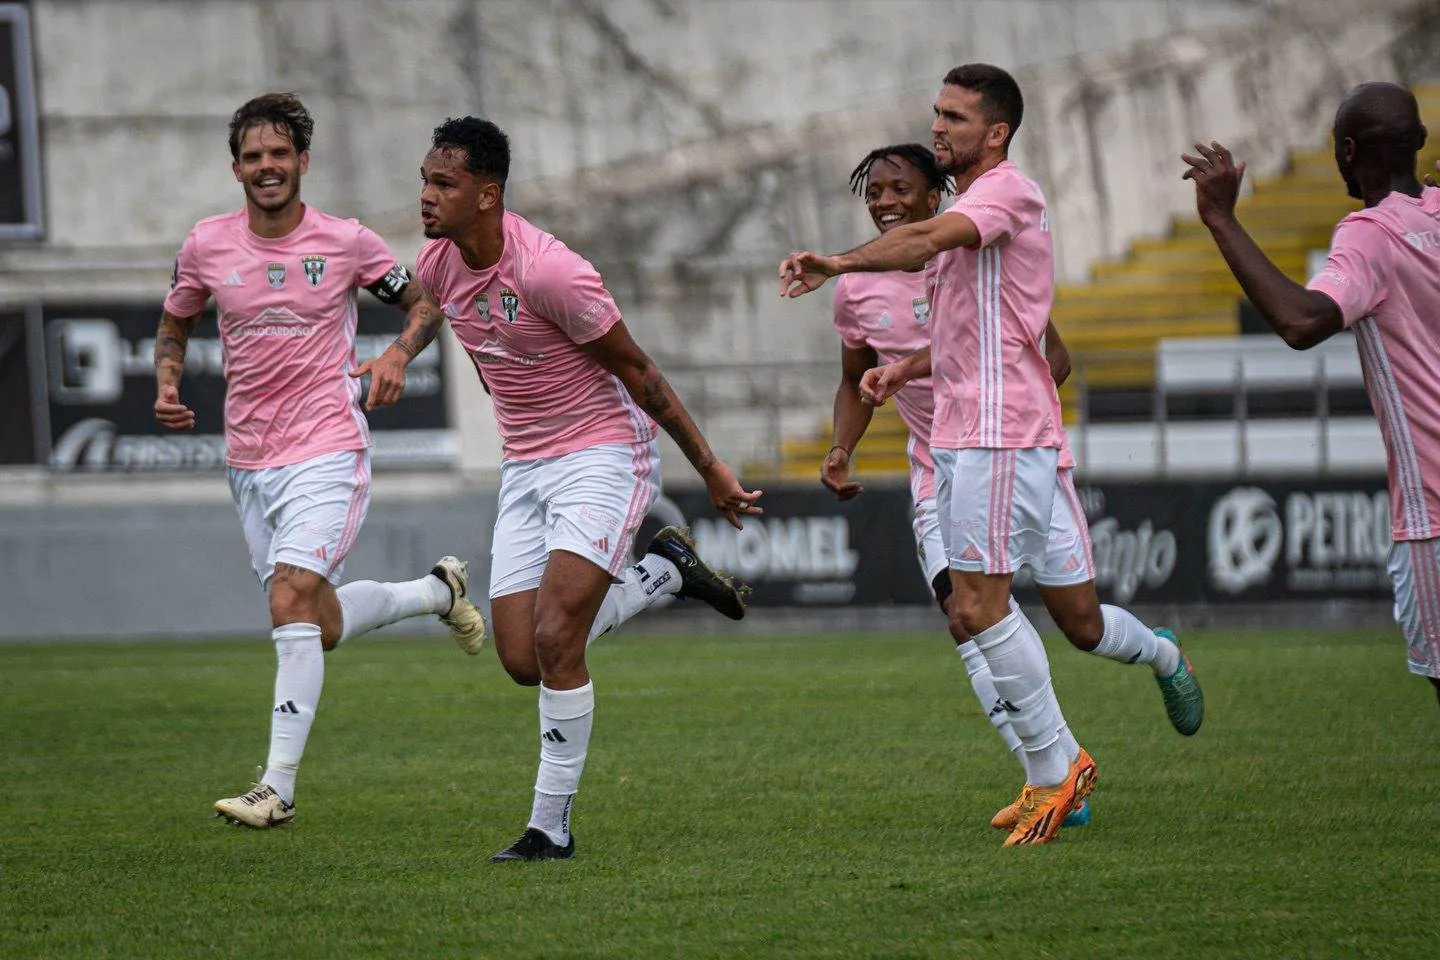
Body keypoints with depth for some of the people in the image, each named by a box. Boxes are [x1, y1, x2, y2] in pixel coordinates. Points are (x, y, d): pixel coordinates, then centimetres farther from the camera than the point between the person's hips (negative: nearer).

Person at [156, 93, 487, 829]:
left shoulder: (346, 242, -5)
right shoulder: (207, 245, 2)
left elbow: (424, 304, 9)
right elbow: (174, 324, 19)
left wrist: (398, 355, -11)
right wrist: (167, 387, -1)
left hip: (326, 449, -5)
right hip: (249, 458, 5)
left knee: (293, 597, -22)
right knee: (322, 628, 10)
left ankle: (278, 787, -21)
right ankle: (438, 590, 41)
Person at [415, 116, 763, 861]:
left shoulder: (549, 272, -24)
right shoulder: (437, 266, -2)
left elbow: (636, 371, -15)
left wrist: (710, 470, -11)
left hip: (602, 456, -7)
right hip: (523, 467, 7)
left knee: (554, 641, -17)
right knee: (522, 661, 0)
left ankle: (551, 828, -4)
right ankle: (662, 571, 25)